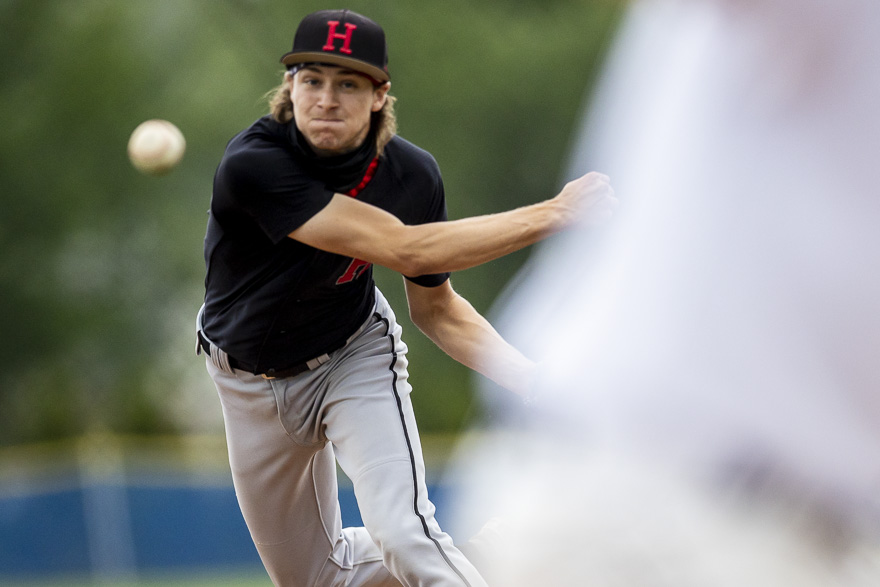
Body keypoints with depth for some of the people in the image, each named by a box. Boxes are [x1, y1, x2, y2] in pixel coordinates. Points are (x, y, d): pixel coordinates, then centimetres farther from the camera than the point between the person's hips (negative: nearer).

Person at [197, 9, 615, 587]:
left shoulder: (412, 175, -19)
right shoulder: (252, 165, -35)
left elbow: (435, 308, -3)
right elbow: (404, 251, -39)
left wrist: (534, 380, -19)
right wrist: (552, 214, -38)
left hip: (356, 361, 0)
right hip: (249, 381, 0)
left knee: (405, 537, -24)